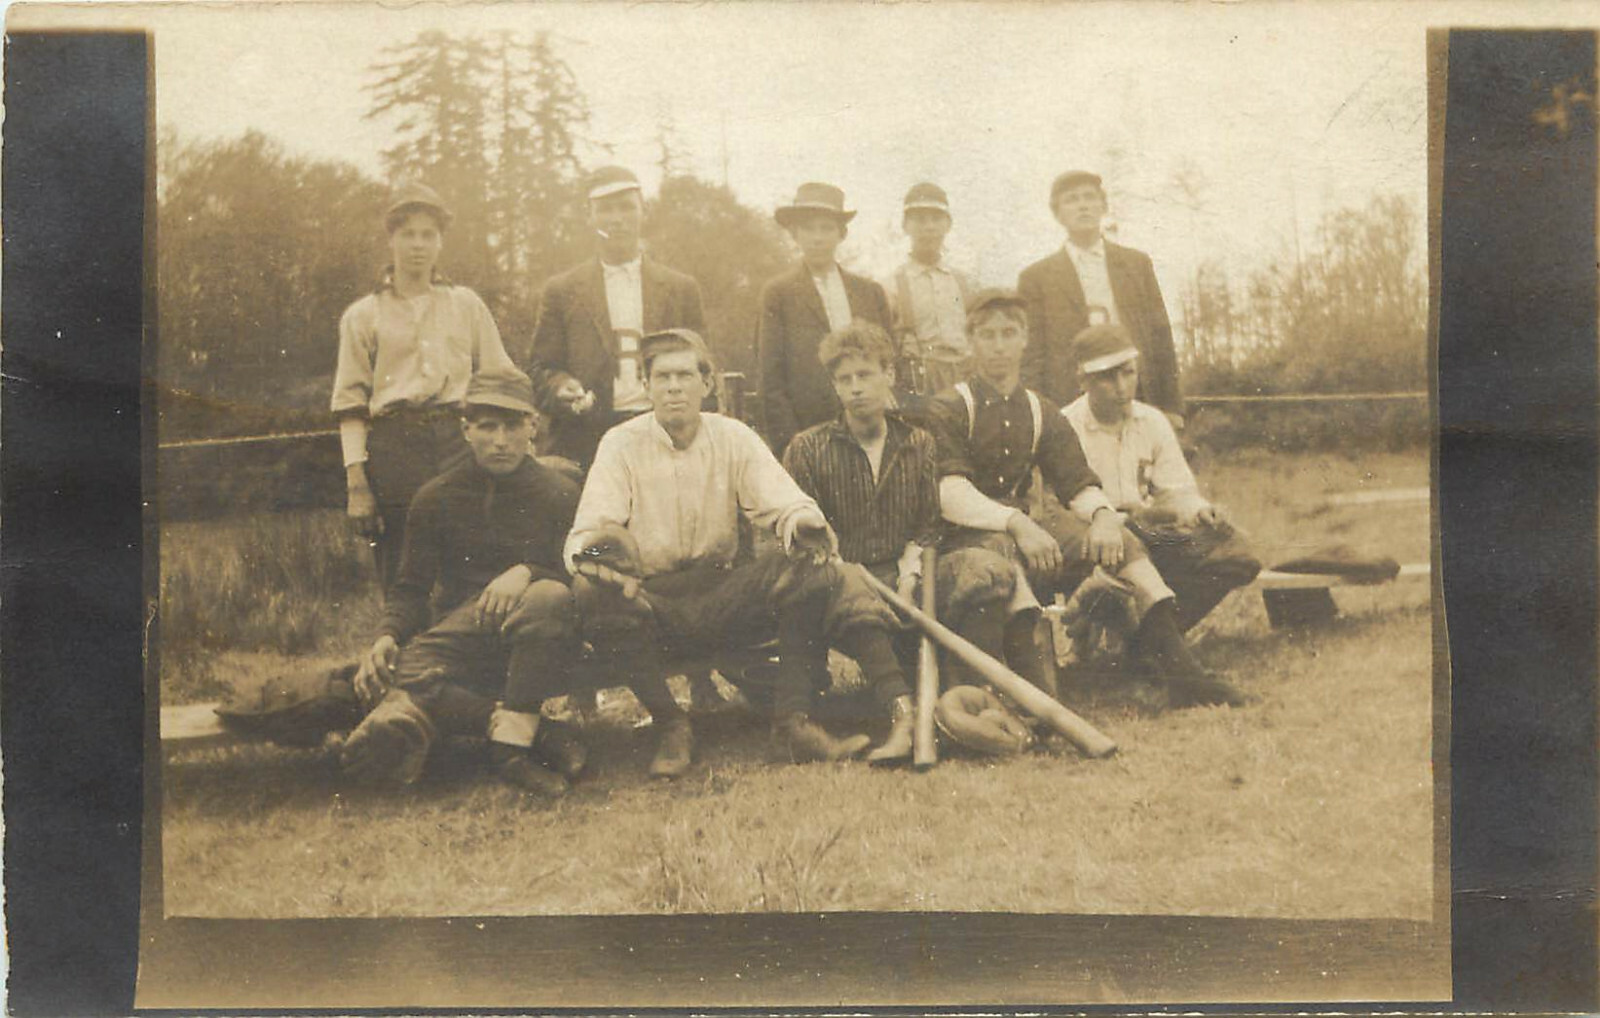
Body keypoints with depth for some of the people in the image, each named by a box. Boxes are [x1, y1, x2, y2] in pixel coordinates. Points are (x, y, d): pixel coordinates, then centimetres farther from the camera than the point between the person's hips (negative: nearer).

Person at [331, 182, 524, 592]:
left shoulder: (467, 305, 16)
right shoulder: (363, 316, 11)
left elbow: (502, 380, 15)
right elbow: (350, 405, 5)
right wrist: (356, 482, -4)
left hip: (460, 444, 1)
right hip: (394, 447, -1)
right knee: (400, 583, -2)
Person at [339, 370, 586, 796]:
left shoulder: (559, 494, 4)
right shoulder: (437, 498, 10)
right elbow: (410, 589, 9)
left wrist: (527, 573, -24)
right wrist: (386, 637, -13)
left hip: (534, 644, -2)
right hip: (462, 631, 2)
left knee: (548, 597, -37)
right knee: (392, 680, -30)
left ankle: (513, 737, -34)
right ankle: (539, 731, -32)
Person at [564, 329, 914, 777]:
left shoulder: (733, 437, 5)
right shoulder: (621, 444, -1)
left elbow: (786, 504, -4)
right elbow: (584, 535, -10)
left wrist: (803, 524, -30)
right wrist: (594, 549, -36)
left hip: (723, 598, 2)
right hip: (652, 604, -2)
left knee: (812, 567, -23)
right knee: (593, 591, -34)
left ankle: (792, 722, -23)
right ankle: (671, 728, -19)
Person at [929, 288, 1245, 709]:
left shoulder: (1042, 414, 14)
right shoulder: (948, 410, -4)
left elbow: (1078, 485, 3)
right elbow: (949, 492, -20)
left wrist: (1104, 513, -22)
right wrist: (1015, 523, -36)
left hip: (1022, 534, 6)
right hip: (962, 543, -5)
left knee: (1115, 534, -15)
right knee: (1001, 549, -38)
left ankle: (1178, 669, -23)